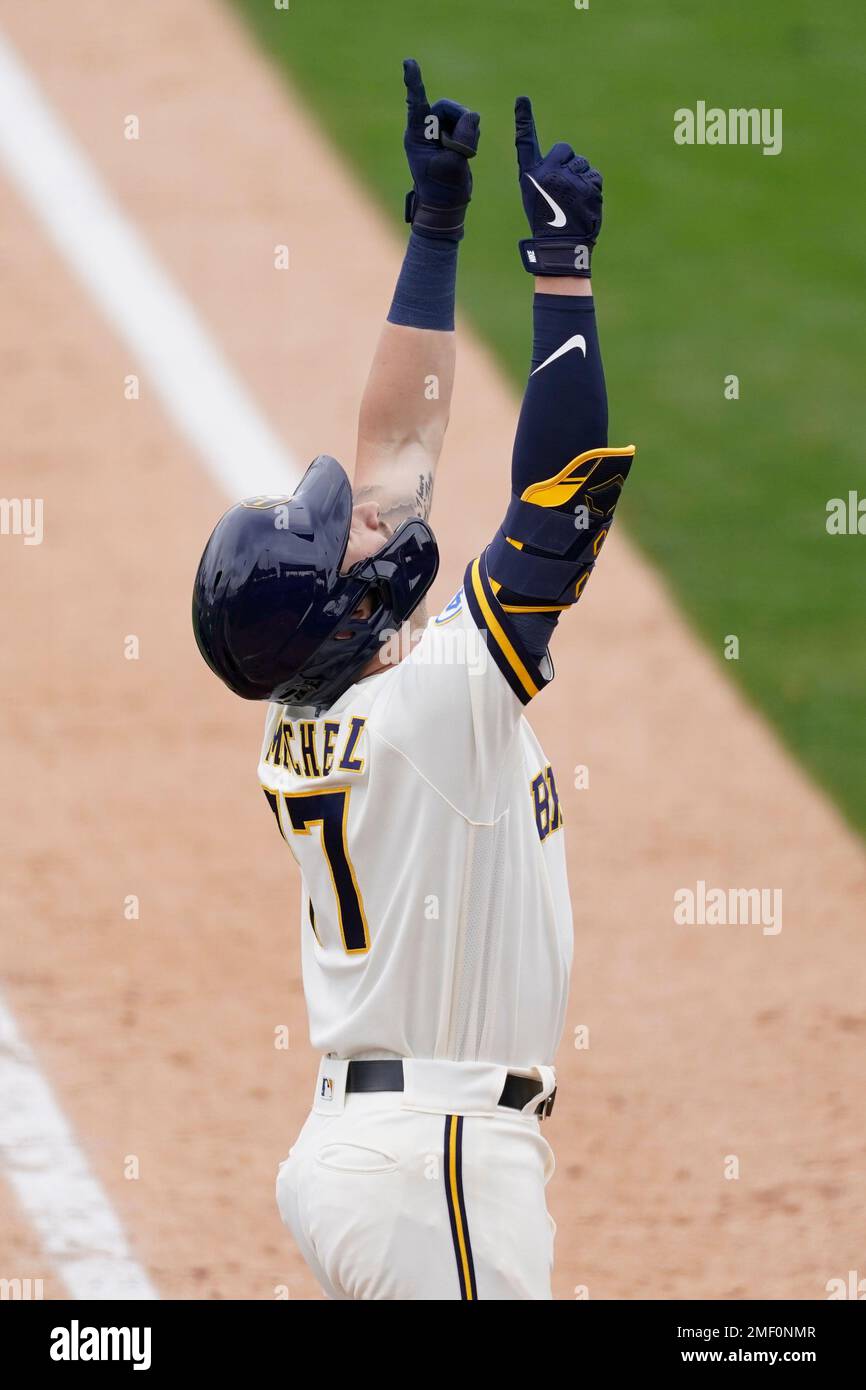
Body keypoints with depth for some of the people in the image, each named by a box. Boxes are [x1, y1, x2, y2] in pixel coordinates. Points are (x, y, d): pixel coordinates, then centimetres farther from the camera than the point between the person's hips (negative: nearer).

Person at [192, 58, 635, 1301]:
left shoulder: (313, 710, 6)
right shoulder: (432, 704, -17)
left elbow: (398, 445, 13)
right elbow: (560, 492, -20)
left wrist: (437, 222, 15)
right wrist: (562, 261, -15)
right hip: (445, 1168, -9)